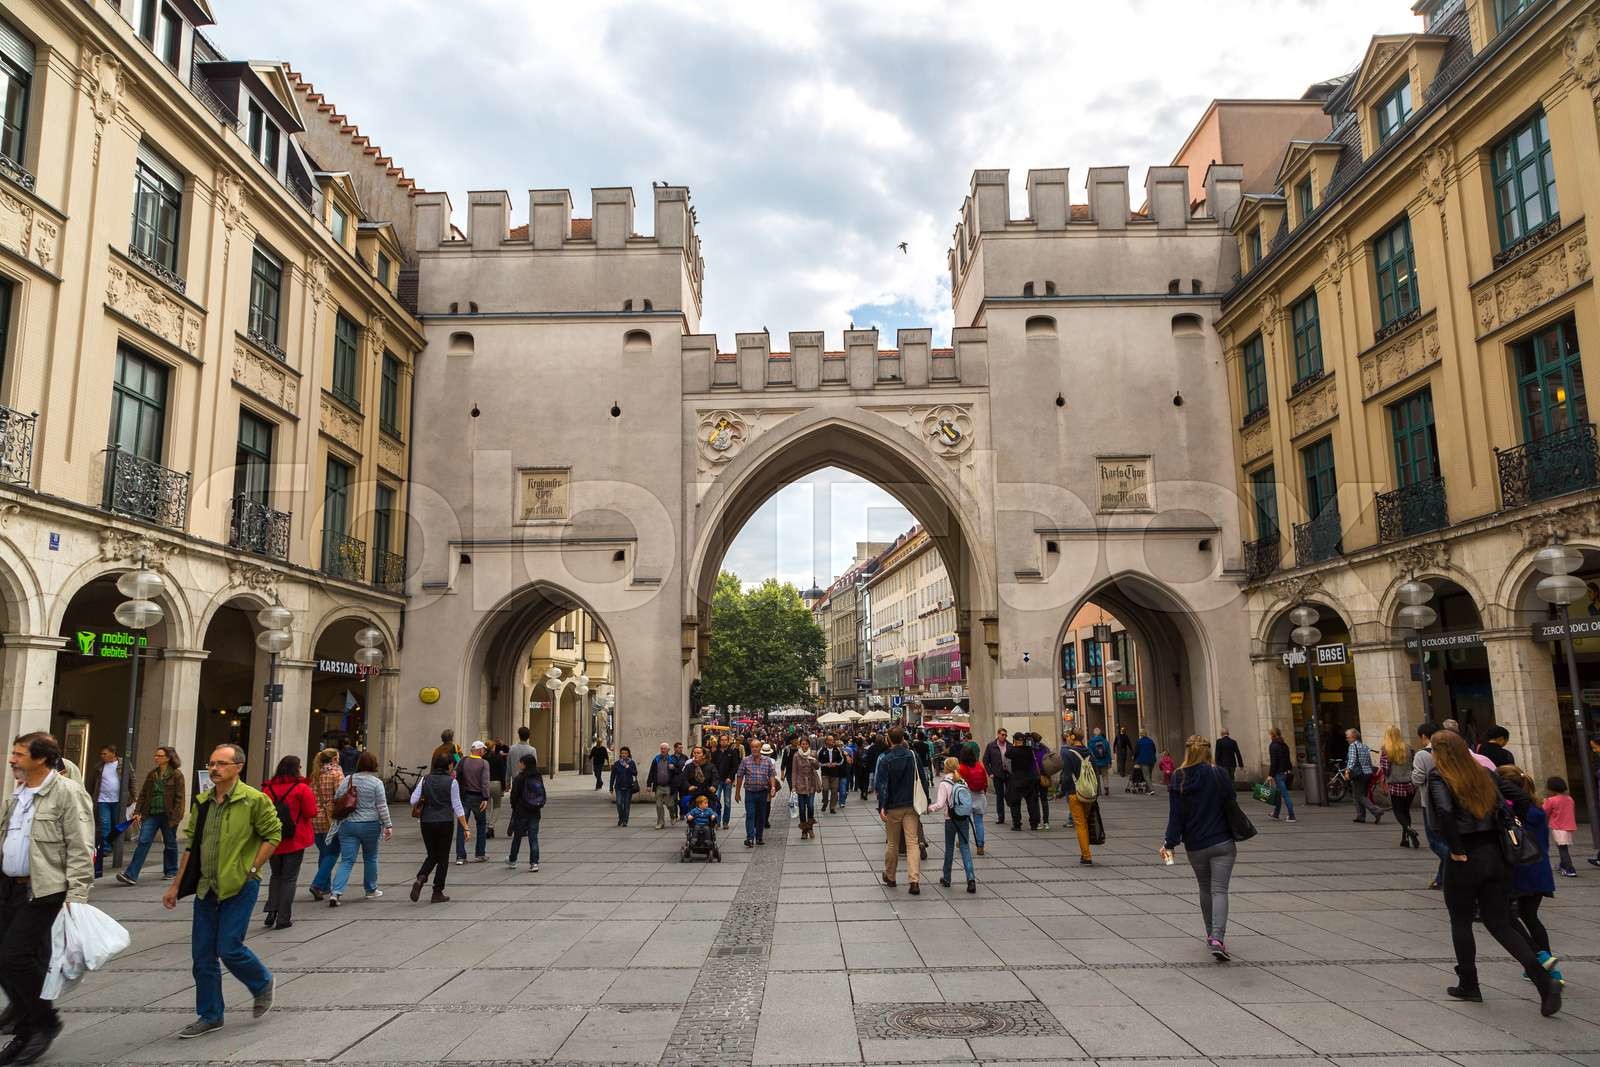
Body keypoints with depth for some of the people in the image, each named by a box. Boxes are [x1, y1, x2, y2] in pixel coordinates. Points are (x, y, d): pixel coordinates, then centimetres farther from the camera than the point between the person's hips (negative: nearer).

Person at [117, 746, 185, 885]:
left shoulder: (176, 775, -8)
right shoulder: (152, 774, 8)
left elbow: (179, 798, -10)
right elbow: (143, 794, 12)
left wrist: (174, 817, -14)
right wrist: (137, 812, 4)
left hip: (167, 815, -4)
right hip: (151, 813, 4)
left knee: (170, 844, 9)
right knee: (143, 842, -6)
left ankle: (171, 871, 25)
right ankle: (131, 875, -8)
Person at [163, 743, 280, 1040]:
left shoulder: (254, 800, -12)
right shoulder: (202, 802, 6)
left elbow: (273, 835, -8)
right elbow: (191, 844, 13)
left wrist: (251, 870, -11)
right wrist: (176, 884, 13)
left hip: (239, 887, -6)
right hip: (206, 887, 6)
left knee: (229, 948, -8)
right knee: (202, 954, 9)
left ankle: (263, 984, 22)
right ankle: (210, 1017, 23)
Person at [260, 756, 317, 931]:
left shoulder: (267, 788, -1)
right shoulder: (302, 788, -12)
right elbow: (311, 813, -10)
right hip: (295, 841, -3)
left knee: (276, 875, 20)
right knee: (289, 878, 5)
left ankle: (271, 912, 8)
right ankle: (283, 919, 5)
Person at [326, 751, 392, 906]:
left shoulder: (347, 780, 4)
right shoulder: (376, 782, -8)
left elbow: (336, 800, 9)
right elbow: (382, 806, -8)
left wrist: (339, 819, 23)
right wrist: (388, 825, -2)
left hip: (347, 825, 2)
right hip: (369, 825, -2)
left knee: (347, 860, 2)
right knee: (370, 858, 15)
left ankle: (335, 892, -13)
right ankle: (371, 890, 27)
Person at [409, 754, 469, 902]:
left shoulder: (425, 779, 3)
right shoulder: (452, 782, -6)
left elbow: (413, 801, -1)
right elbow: (457, 806, -8)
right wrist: (466, 828, -5)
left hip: (426, 822, 3)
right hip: (445, 822, -3)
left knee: (432, 855, 18)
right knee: (443, 858, 9)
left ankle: (420, 879, -8)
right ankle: (437, 893, 9)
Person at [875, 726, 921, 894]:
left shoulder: (885, 760, -9)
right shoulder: (913, 756, 0)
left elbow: (882, 785, -14)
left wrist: (881, 807, -15)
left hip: (893, 807, -2)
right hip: (911, 806, 2)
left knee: (892, 844, 12)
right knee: (912, 843, -1)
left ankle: (890, 877, 26)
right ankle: (914, 880, -13)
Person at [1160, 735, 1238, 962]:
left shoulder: (1179, 779, -5)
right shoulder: (1219, 775, -7)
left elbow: (1176, 815, -6)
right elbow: (1231, 806, 1)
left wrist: (1169, 843, -1)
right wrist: (1235, 835, 17)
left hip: (1195, 847, 2)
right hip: (1222, 843, -1)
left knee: (1205, 889, 19)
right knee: (1219, 890, -3)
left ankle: (1211, 935, 27)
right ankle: (1218, 937, -18)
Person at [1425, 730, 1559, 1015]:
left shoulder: (1438, 776, -12)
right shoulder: (1485, 774, 6)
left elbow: (1444, 812, -27)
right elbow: (1522, 799, 3)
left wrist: (1457, 850, -16)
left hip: (1465, 860, -5)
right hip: (1496, 856, 5)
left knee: (1461, 923, 14)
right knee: (1499, 924, 14)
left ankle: (1469, 986, 22)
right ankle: (1544, 981, -1)